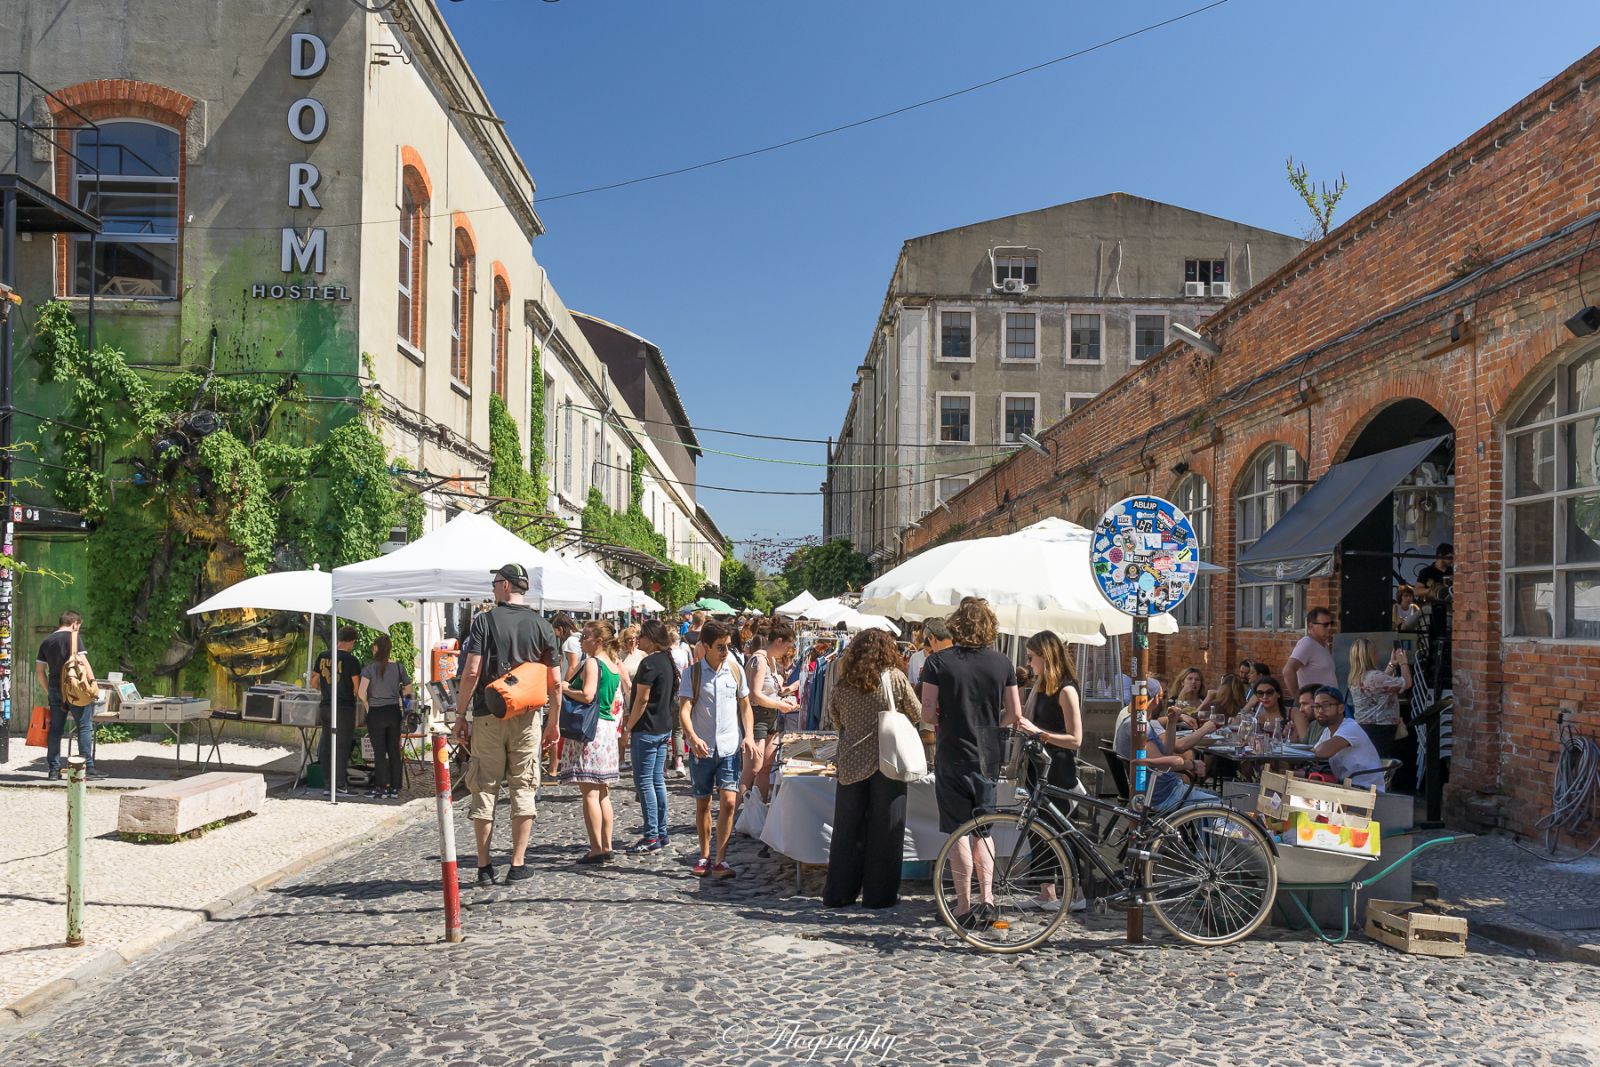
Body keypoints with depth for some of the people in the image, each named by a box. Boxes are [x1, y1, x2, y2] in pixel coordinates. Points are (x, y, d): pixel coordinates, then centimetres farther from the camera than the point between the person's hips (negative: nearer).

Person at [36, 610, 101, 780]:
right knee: (85, 728, -1)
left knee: (55, 730, 9)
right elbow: (83, 662, -14)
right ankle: (88, 767, -4)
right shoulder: (73, 637, -5)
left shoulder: (46, 642, 13)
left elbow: (39, 671, 14)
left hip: (54, 690, 6)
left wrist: (48, 692, 20)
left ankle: (53, 770, 10)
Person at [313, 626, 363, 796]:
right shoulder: (351, 660, -12)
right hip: (345, 707, -5)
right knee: (343, 746, 1)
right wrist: (353, 695, 9)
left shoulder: (323, 656, 5)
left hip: (326, 706, 5)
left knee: (326, 744, 13)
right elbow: (356, 688, -12)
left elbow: (313, 683, 11)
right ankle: (340, 785, 2)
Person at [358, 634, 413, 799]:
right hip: (394, 712, 3)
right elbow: (408, 690, 4)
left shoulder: (369, 668, -10)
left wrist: (367, 705, 0)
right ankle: (394, 788, 11)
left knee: (379, 751, 5)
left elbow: (361, 692, -17)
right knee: (394, 751, 8)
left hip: (376, 713, -3)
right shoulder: (399, 667, 0)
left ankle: (382, 787, 7)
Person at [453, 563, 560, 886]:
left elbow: (472, 672, -10)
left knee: (484, 789, 7)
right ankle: (518, 864, 9)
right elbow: (554, 681, 3)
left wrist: (460, 715, -2)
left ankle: (484, 867, 10)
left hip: (487, 716, -1)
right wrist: (553, 722, 13)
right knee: (523, 789, 8)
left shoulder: (484, 621, -4)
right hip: (526, 717, 1)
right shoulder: (541, 625, 4)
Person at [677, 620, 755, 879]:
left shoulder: (735, 670, 3)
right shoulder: (692, 673, -4)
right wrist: (693, 737, -29)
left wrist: (749, 736, -3)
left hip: (730, 748, 1)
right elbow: (684, 710, -12)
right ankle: (705, 856, 25)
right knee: (702, 803, 10)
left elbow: (745, 706, 11)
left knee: (729, 801, -10)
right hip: (702, 748, -1)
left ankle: (720, 860, -4)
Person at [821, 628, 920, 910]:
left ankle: (838, 893, 16)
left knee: (847, 830, 10)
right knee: (885, 830, 6)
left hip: (850, 763, 3)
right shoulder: (895, 678, -6)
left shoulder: (841, 684, 2)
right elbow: (917, 713, 3)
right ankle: (879, 894, 10)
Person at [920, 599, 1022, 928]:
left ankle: (964, 905, 6)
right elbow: (1014, 715, 1)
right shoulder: (1002, 663, 1)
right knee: (983, 830, 16)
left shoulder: (939, 662, -8)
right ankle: (986, 898, 10)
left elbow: (927, 712, -11)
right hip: (988, 757, 3)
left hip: (953, 756, -3)